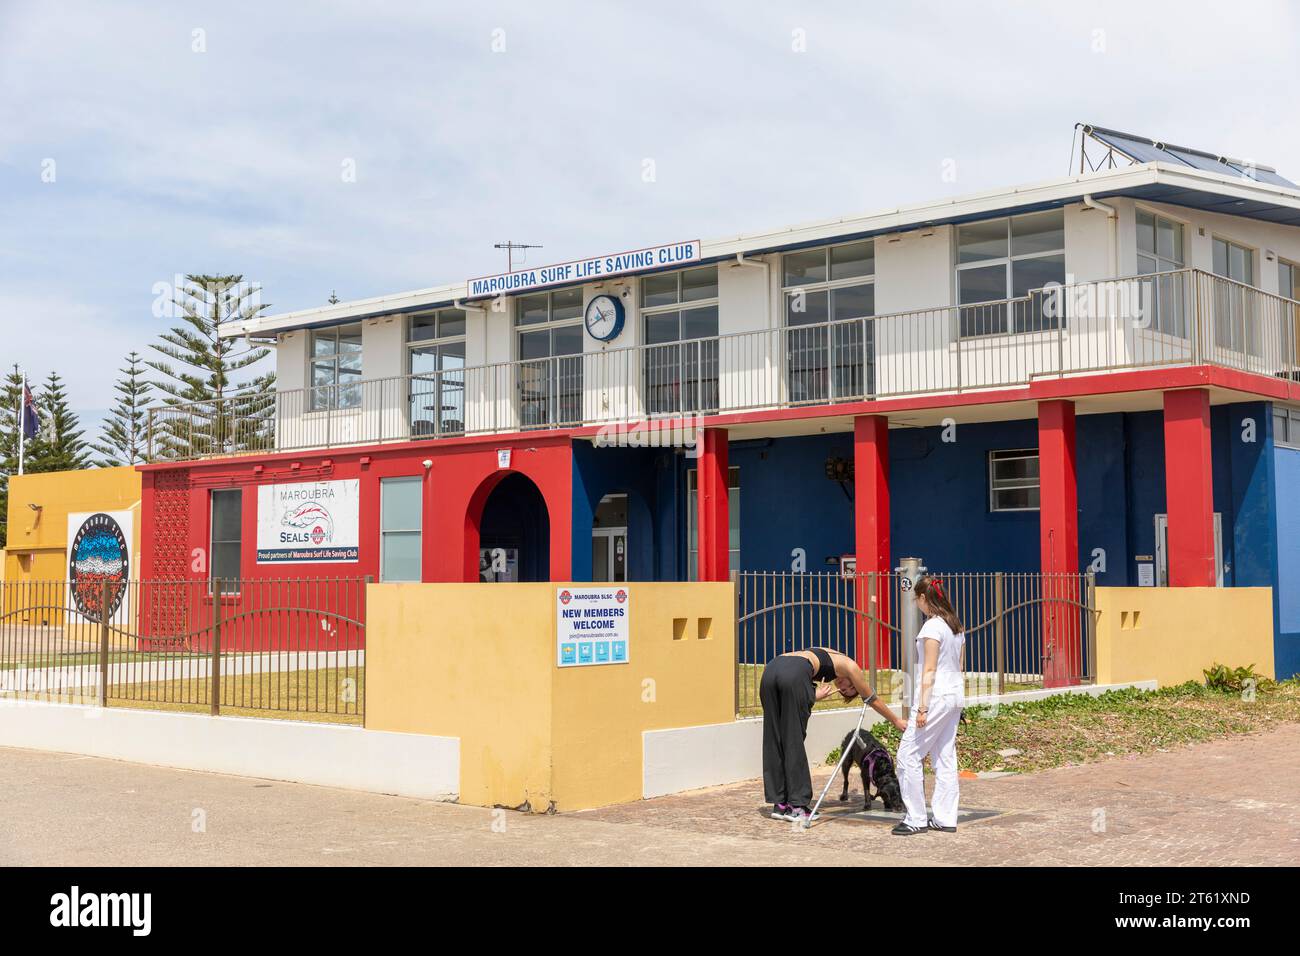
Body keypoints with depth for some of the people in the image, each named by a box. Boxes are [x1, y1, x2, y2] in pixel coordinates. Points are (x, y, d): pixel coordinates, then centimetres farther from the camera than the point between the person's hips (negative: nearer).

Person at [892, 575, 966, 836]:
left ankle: (916, 819, -3)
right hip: (955, 694, 9)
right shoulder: (956, 626, 12)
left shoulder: (932, 626, -13)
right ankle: (945, 818, 12)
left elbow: (929, 670, -17)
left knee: (908, 755, -4)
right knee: (945, 758, 11)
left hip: (936, 696, -9)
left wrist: (922, 707, -17)